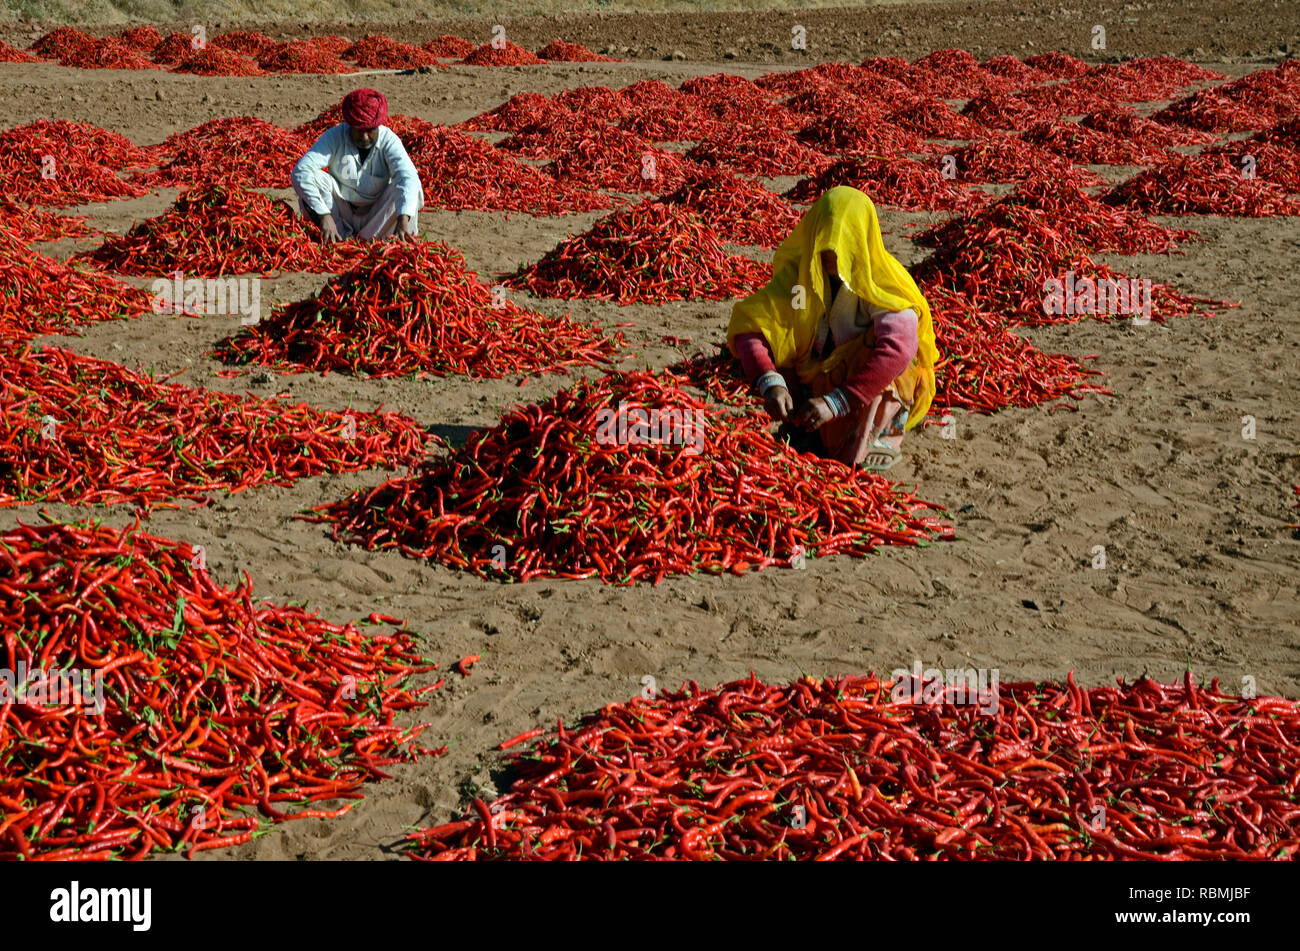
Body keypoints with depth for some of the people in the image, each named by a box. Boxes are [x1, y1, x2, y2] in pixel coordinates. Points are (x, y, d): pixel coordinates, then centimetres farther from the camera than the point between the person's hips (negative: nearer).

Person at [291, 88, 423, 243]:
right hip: (341, 216, 0)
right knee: (316, 177, -23)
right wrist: (324, 215, -41)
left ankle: (367, 239, -24)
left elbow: (407, 176, -32)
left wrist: (403, 219, -51)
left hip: (377, 216, 0)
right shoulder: (335, 136, -16)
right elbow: (301, 171, -28)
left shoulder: (389, 140, -15)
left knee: (413, 188, -25)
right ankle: (344, 237, -23)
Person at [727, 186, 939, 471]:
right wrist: (770, 382, -41)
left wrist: (836, 402, -47)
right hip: (822, 379, 5)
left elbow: (899, 346, -41)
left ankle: (881, 434, -22)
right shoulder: (798, 272, -13)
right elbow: (746, 324, -23)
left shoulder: (883, 282, -24)